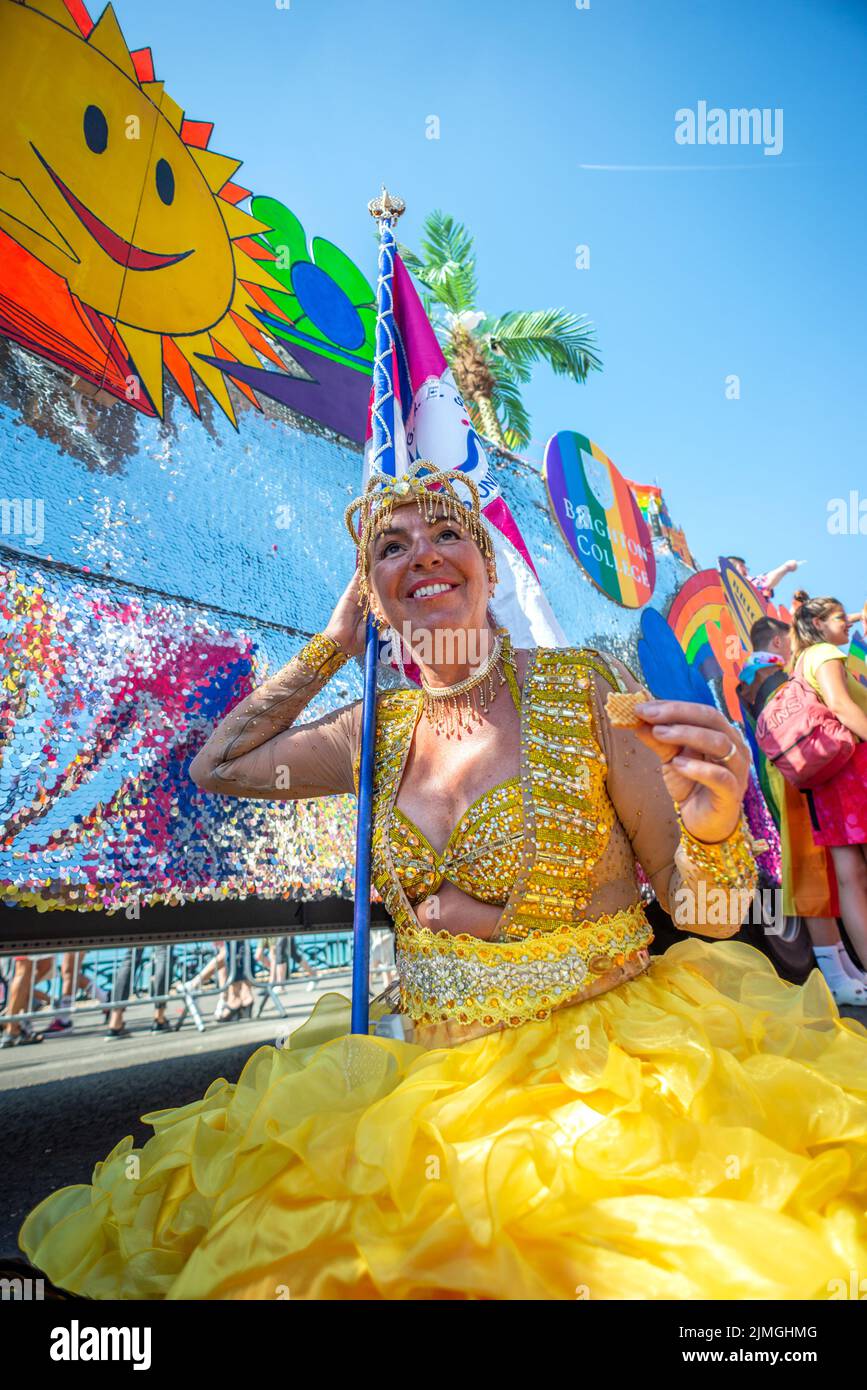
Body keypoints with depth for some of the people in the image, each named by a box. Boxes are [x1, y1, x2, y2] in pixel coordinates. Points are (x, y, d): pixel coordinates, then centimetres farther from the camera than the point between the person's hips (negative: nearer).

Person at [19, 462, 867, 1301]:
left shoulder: (587, 691, -11)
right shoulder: (381, 731, 2)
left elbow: (704, 913, -8)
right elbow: (215, 767, 11)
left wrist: (714, 826, -31)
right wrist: (330, 647, 7)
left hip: (592, 1064, -3)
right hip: (424, 1068, 4)